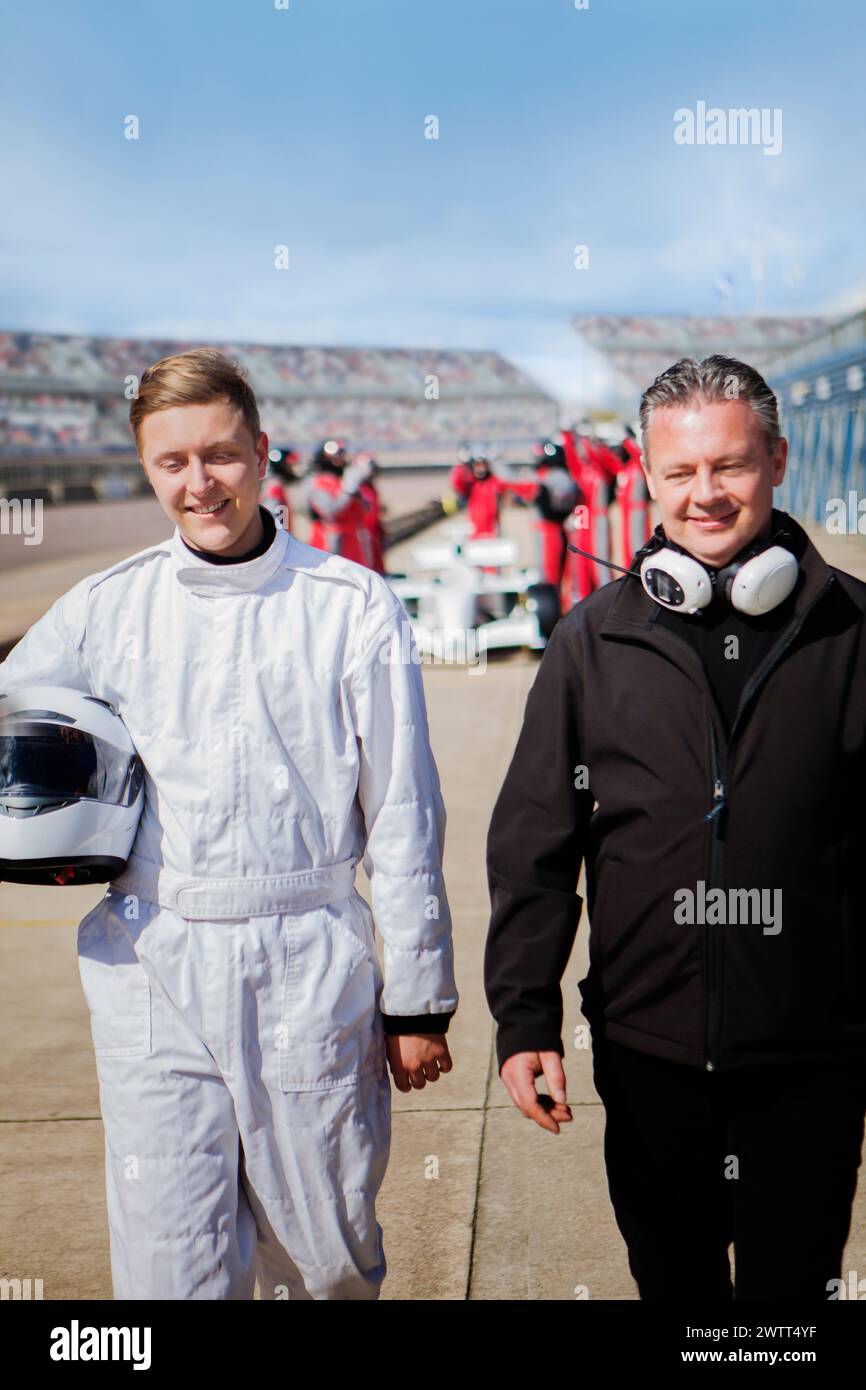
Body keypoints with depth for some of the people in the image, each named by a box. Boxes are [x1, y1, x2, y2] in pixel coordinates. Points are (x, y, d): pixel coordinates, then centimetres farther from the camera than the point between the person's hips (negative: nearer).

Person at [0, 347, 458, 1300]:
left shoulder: (352, 605, 0)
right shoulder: (105, 609, 5)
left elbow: (403, 817, 2)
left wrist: (417, 999, 4)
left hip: (313, 968, -1)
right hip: (152, 971, 1)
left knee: (327, 1262, 12)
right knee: (168, 1263, 6)